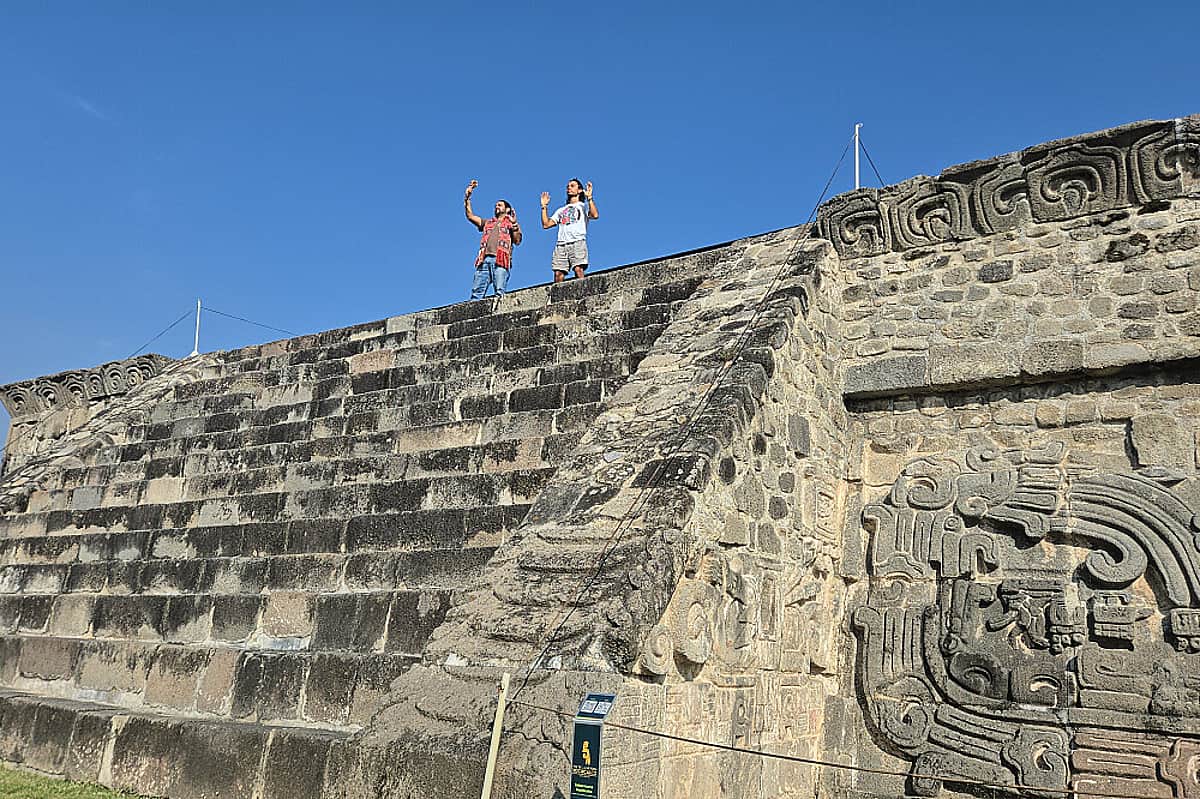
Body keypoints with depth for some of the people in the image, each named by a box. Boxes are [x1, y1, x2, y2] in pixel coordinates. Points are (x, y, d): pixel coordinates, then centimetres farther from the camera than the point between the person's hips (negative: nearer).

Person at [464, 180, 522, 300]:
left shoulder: (511, 224, 20)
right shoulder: (487, 223, 33)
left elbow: (517, 241, 4)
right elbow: (470, 216, 26)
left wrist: (514, 223, -7)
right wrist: (467, 197, 21)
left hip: (500, 260, -4)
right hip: (485, 259, 4)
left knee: (499, 291, -16)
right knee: (477, 290, -10)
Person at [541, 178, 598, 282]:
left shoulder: (584, 206, 19)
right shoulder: (561, 210, 33)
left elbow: (595, 215, -4)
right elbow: (546, 225, 23)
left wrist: (589, 198, -9)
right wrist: (544, 206, 21)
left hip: (578, 243, -4)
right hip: (561, 245, 4)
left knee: (578, 269, -23)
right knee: (558, 273, -12)